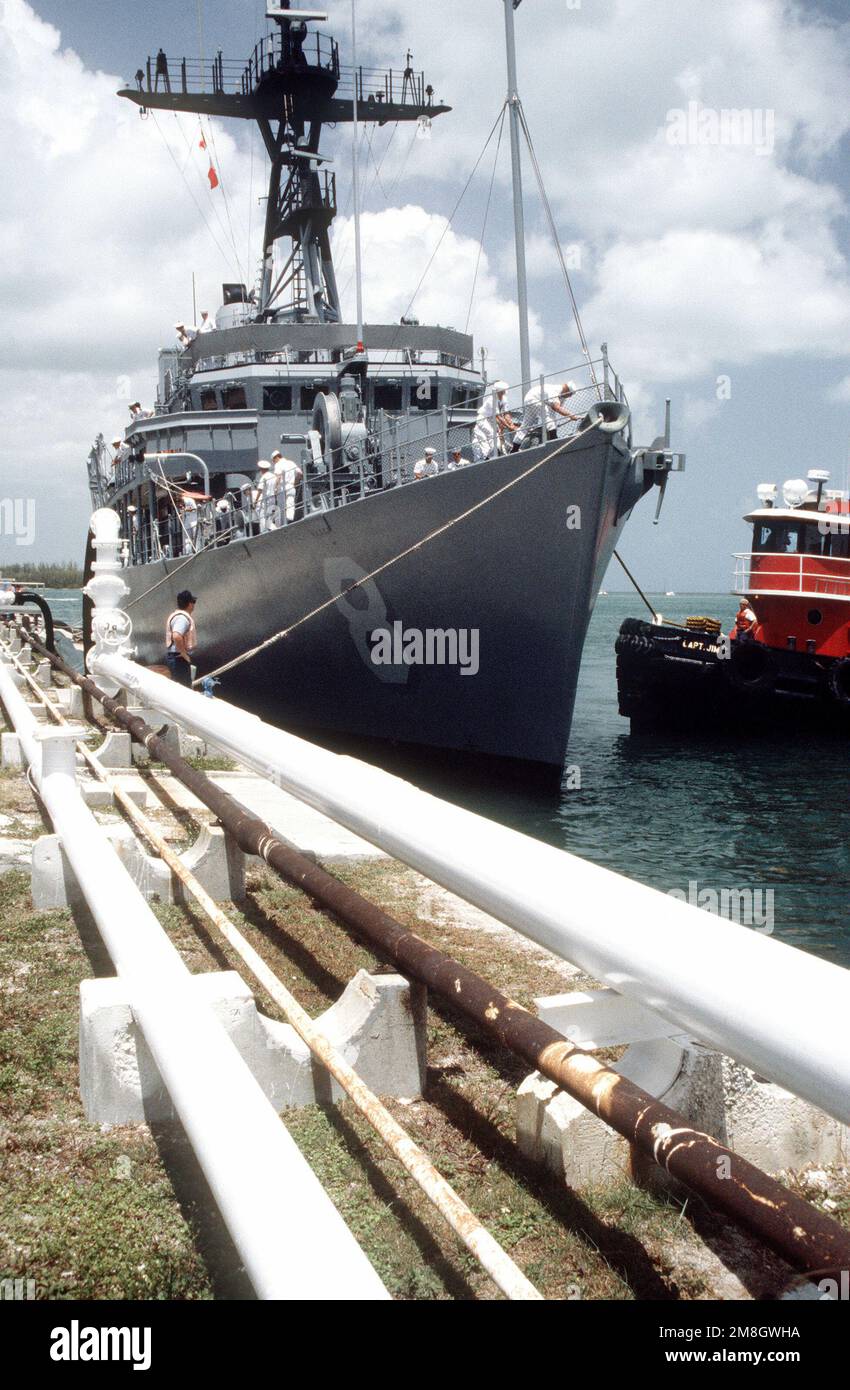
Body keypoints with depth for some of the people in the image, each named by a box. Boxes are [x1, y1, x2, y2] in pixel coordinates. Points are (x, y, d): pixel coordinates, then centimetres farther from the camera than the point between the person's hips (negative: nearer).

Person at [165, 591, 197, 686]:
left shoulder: (177, 615, 14)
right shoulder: (183, 617, -20)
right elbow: (177, 636, -35)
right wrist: (184, 654, -24)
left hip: (175, 656, 11)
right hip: (179, 658, -11)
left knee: (179, 687, 17)